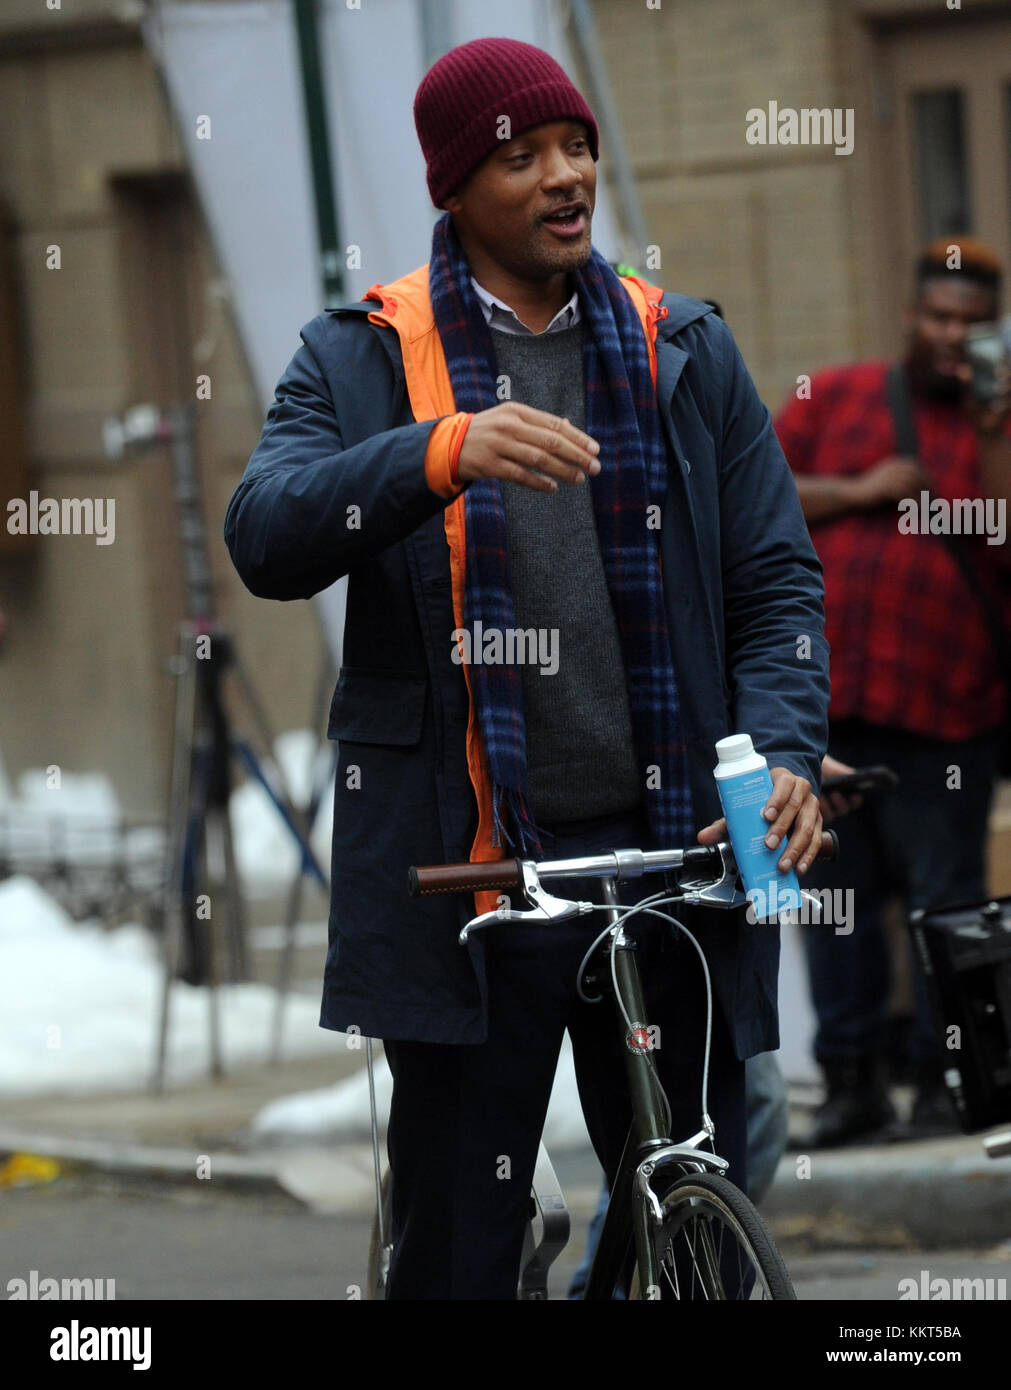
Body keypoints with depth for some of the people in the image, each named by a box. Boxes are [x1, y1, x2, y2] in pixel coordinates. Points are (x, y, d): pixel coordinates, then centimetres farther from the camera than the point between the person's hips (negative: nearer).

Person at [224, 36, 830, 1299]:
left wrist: (783, 754, -8)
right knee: (457, 1251, 3)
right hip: (466, 871, -2)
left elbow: (776, 579, 11)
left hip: (668, 863, 2)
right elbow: (266, 539, -12)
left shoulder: (684, 353, 12)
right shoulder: (359, 361, 5)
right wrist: (443, 455, -29)